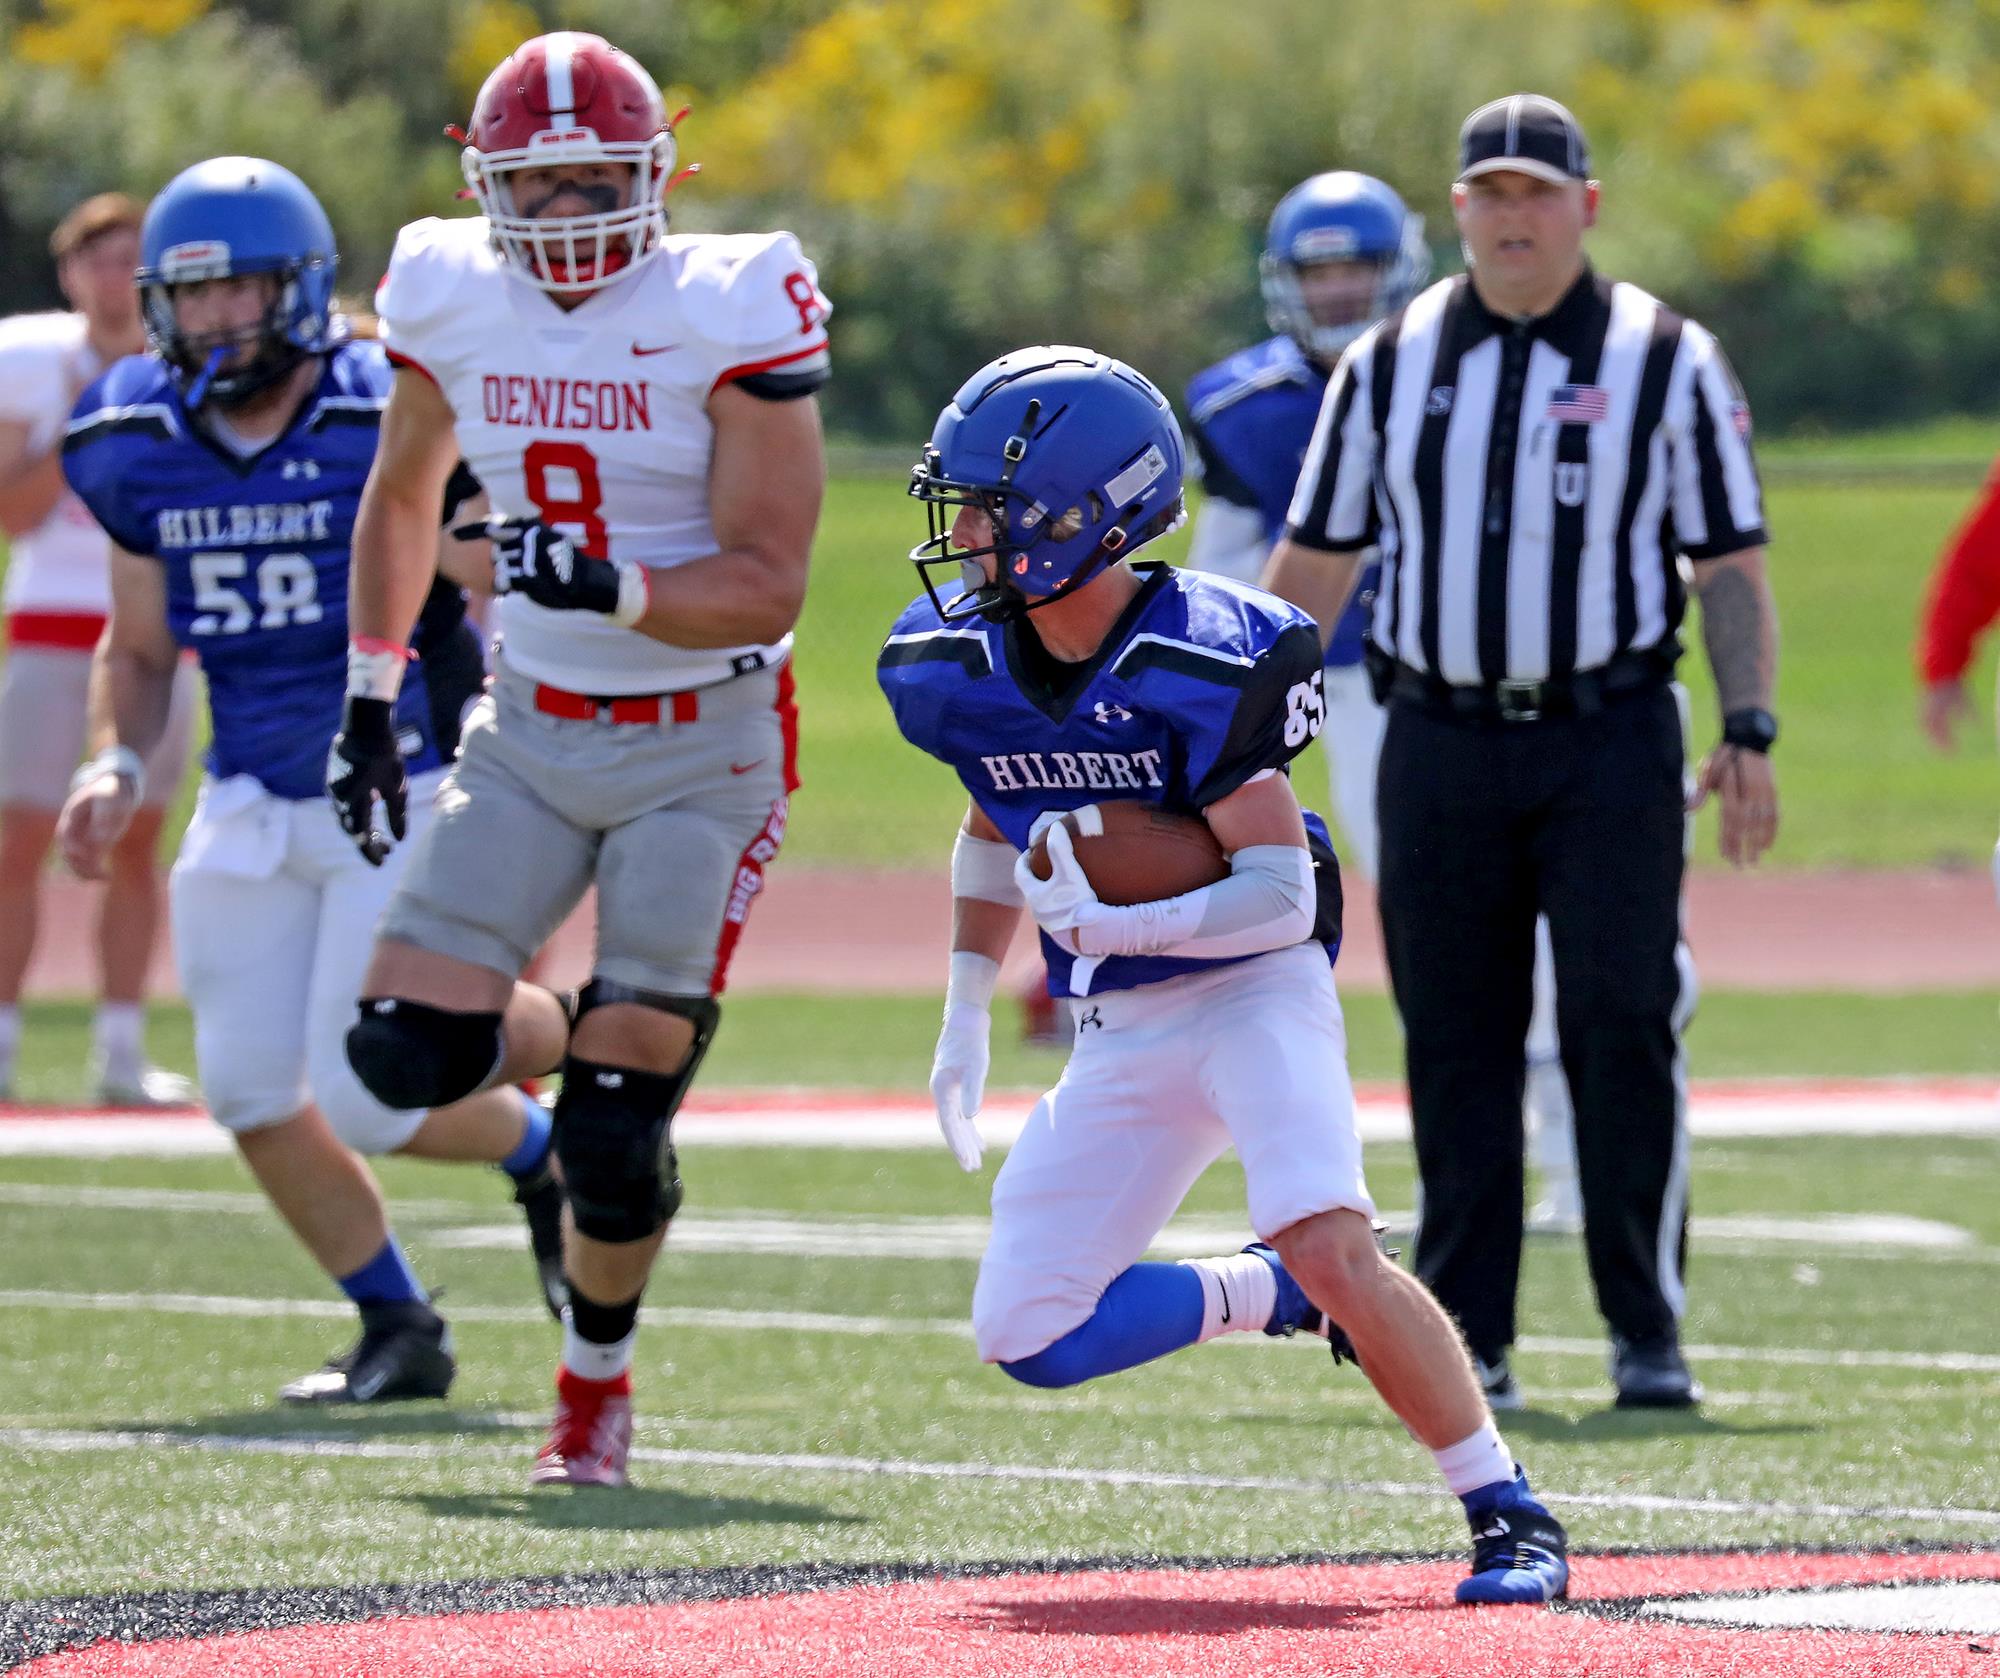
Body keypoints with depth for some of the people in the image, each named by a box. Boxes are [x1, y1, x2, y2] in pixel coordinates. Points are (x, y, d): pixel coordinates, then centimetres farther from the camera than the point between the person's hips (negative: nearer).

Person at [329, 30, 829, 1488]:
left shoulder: (729, 315, -16)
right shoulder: (452, 303, -2)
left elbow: (766, 590, -18)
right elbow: (400, 500, 18)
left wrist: (619, 590, -34)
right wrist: (371, 699, 14)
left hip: (701, 747, -4)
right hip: (531, 732, 4)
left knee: (615, 1125, -8)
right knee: (409, 1053, -10)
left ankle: (598, 1379, 18)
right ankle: (585, 1039, 23)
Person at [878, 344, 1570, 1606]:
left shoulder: (1203, 664, -22)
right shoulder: (954, 670, -3)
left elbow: (1281, 896, -22)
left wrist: (1124, 924, -34)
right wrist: (967, 1015, 16)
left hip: (1254, 992, -7)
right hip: (1116, 1033, 7)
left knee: (1330, 1247, -28)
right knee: (1028, 1339, 2)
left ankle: (1510, 1516, -18)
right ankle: (1285, 1301, 21)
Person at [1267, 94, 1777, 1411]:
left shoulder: (1666, 360, 2)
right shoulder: (1391, 363, 8)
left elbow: (1730, 563, 3)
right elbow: (1315, 560, 12)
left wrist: (1749, 733, -7)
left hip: (1609, 739, -2)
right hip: (1440, 744, 2)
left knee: (1625, 1031, -7)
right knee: (1456, 1042, 3)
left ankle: (1648, 1334, 0)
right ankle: (1467, 1337, 10)